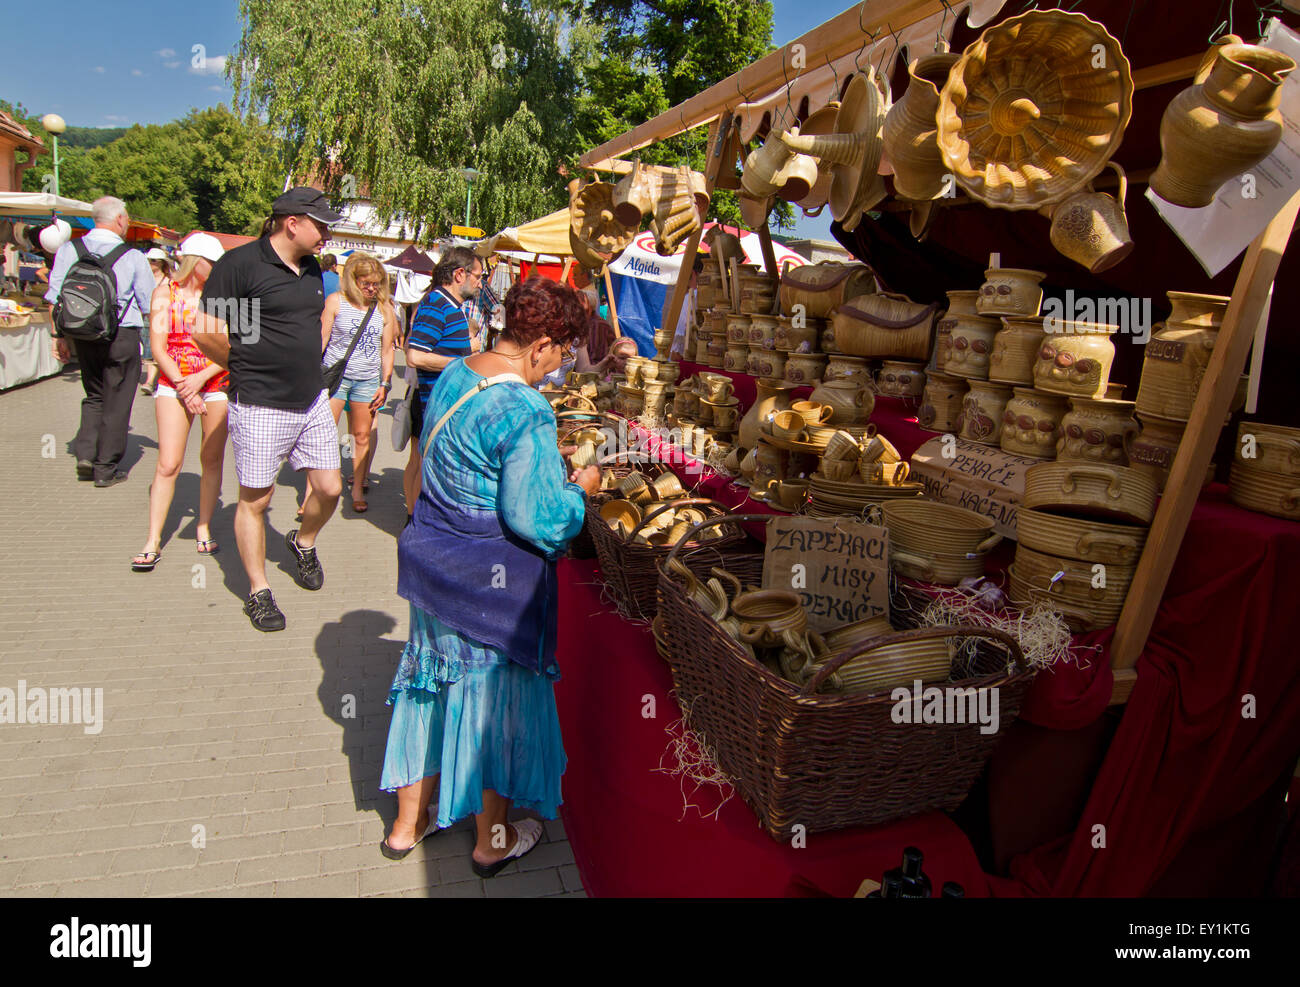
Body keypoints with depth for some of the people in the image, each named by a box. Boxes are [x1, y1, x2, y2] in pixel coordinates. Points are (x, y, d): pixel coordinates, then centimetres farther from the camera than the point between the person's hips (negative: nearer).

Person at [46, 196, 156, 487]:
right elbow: (149, 305, -4)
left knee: (94, 396, 22)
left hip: (82, 335, 4)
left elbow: (54, 299, 3)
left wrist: (58, 336, 11)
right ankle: (106, 469, 12)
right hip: (122, 335, -4)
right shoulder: (132, 257, -9)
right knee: (116, 402, 6)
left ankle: (85, 455, 9)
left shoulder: (68, 250, 1)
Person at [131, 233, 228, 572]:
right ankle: (153, 541, 1)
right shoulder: (165, 292, 3)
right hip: (174, 384, -1)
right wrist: (184, 388, -11)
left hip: (216, 382, 1)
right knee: (168, 464, -6)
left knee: (212, 460, 5)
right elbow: (159, 349, -1)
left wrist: (200, 378, -12)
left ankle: (204, 528, 19)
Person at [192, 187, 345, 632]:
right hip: (261, 407, -6)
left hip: (313, 400, 7)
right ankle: (258, 592, 20)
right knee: (255, 500, 5)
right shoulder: (240, 262, -12)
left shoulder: (312, 268, 11)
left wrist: (302, 367, 13)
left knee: (329, 488, 8)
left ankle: (303, 542, 39)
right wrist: (248, 368, 2)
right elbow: (205, 333, -12)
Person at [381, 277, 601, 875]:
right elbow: (535, 520, -26)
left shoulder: (454, 374, 1)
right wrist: (579, 489, -6)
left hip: (436, 565, 8)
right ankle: (492, 842, 32)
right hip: (494, 584, -8)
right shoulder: (525, 413, -26)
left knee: (436, 681, 21)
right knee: (495, 692, 11)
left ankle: (408, 823, 39)